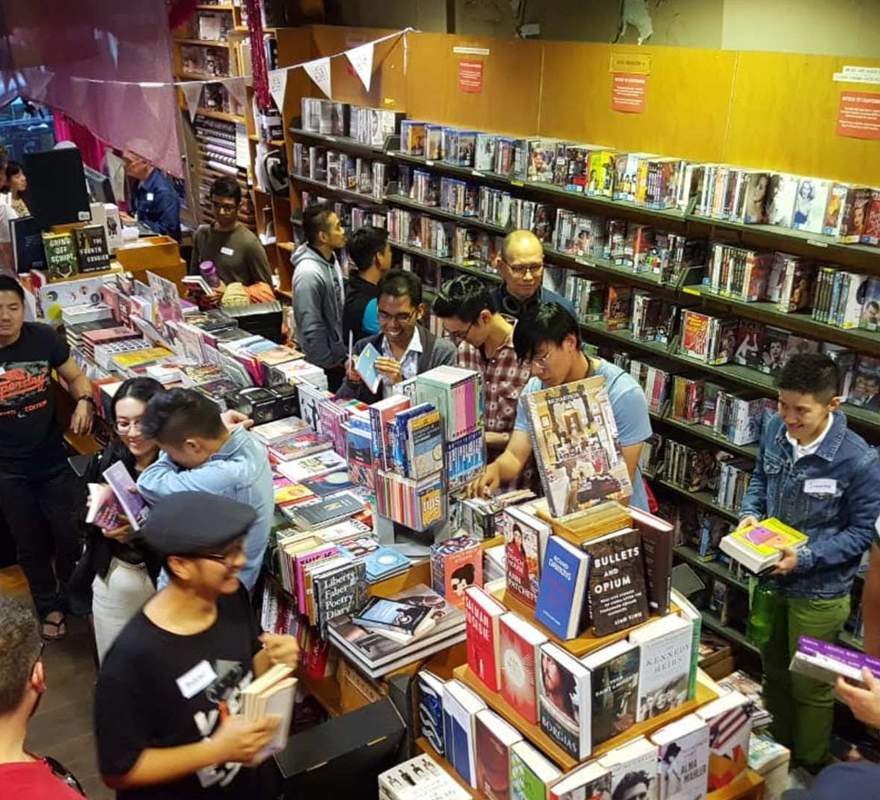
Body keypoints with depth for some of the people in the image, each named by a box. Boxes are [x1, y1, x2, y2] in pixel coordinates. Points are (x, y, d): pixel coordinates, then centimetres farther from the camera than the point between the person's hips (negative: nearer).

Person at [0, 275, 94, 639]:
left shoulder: (44, 338, -12)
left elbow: (75, 376, 3)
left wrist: (84, 402, -17)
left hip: (55, 460, 1)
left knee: (71, 537, 11)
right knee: (31, 545, 17)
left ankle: (75, 600, 38)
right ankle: (49, 607, 40)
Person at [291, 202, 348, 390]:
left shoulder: (330, 258, 2)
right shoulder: (309, 274, -27)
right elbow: (311, 330, -24)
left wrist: (344, 355, 14)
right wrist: (331, 365, -16)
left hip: (339, 355, 9)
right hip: (325, 366, -9)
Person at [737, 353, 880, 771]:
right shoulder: (774, 429, -12)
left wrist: (806, 558, -25)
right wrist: (750, 512, -11)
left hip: (818, 592, -5)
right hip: (768, 576, 5)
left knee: (809, 688, 15)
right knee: (773, 672, 25)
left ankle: (809, 770, 41)